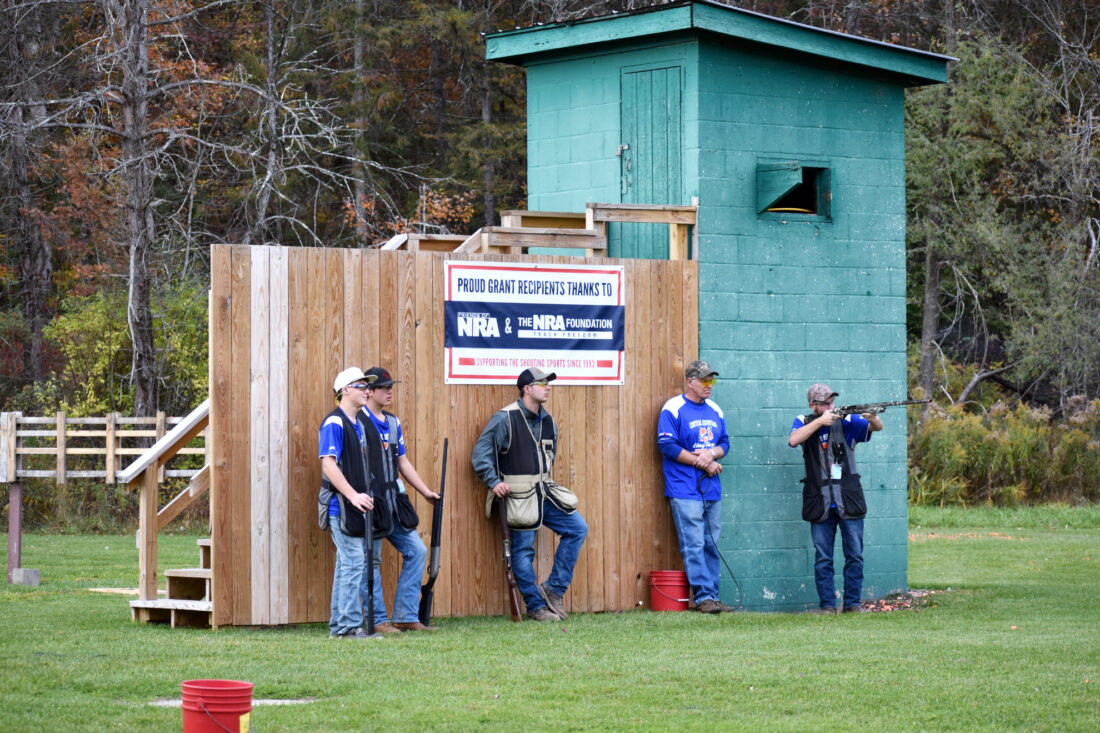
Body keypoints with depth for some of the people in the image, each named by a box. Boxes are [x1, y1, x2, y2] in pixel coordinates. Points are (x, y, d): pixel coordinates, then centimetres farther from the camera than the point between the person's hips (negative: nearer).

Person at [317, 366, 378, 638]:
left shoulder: (358, 424, 18)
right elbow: (329, 464, -19)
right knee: (354, 562, -12)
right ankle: (349, 625, -10)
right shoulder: (334, 423, -11)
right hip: (340, 505, -9)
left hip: (355, 506, 9)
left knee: (347, 565, 11)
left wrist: (365, 496, 18)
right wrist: (353, 495, -25)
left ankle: (338, 625, 15)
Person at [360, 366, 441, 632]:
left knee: (416, 551, 5)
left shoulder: (393, 423, 17)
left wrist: (426, 492, 19)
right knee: (372, 560, -2)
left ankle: (406, 617, 9)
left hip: (394, 501, 8)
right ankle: (379, 620, 4)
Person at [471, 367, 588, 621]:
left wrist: (545, 483, 17)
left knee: (578, 528, 0)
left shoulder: (547, 421, 11)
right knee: (523, 550, -3)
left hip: (544, 493, 7)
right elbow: (481, 452, -9)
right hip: (519, 497, -7)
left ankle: (554, 589, 6)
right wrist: (493, 482, -15)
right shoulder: (506, 418, -10)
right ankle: (536, 606, 7)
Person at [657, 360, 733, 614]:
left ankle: (712, 597, 9)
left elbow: (725, 442, 17)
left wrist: (711, 454, -7)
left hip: (711, 489, 7)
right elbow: (667, 446, -11)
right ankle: (703, 597, -11)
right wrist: (703, 463, -10)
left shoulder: (715, 410, 16)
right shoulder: (673, 409, -5)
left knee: (711, 545, 6)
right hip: (684, 490, -6)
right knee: (693, 545, -10)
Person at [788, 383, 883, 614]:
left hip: (849, 501, 0)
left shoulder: (846, 421, 4)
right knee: (822, 559, 1)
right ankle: (827, 605, 5)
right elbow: (793, 440, -13)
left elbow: (877, 428, -6)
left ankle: (853, 603, 8)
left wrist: (873, 418, -29)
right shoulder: (804, 423, 6)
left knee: (854, 556, 1)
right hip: (820, 504, 0)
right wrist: (820, 421, -19)